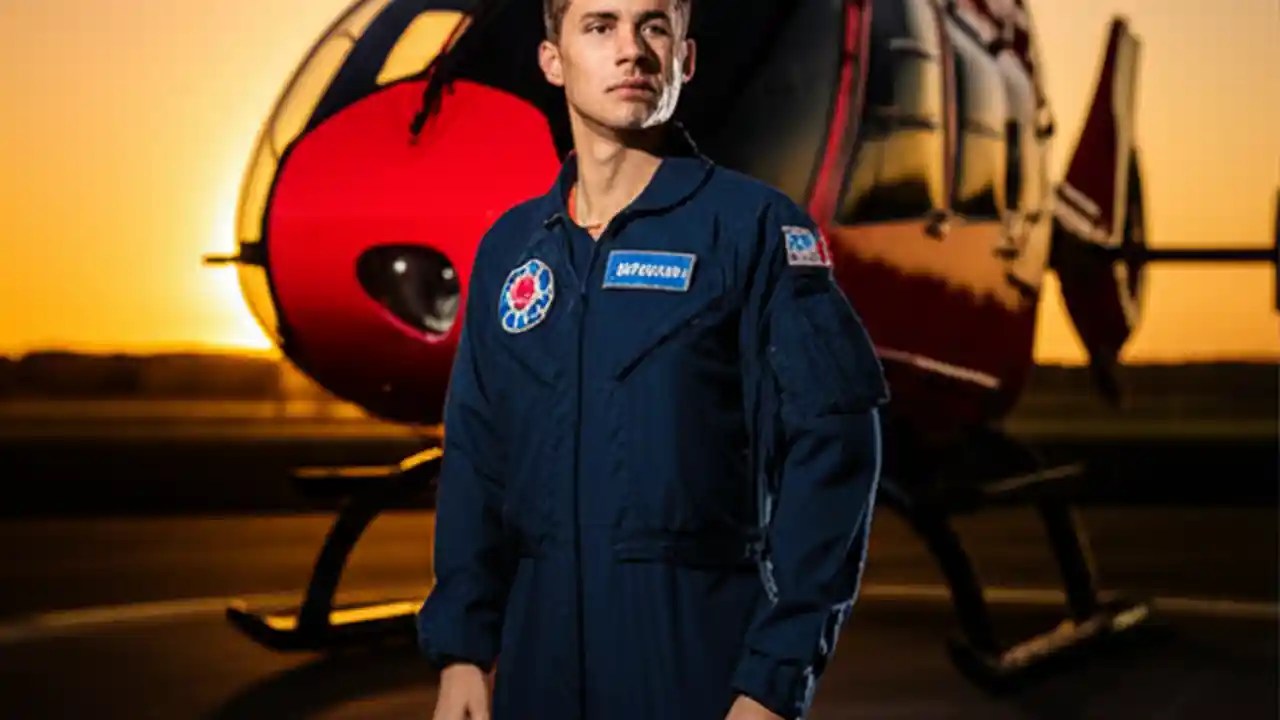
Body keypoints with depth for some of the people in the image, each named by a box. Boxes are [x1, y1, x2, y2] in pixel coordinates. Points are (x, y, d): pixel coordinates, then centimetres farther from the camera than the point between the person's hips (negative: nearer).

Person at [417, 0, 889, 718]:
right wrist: (461, 648, 3)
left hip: (699, 644, -4)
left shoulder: (755, 227, -5)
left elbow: (831, 445, -11)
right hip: (540, 651, 5)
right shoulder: (509, 247, 10)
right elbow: (476, 461, 12)